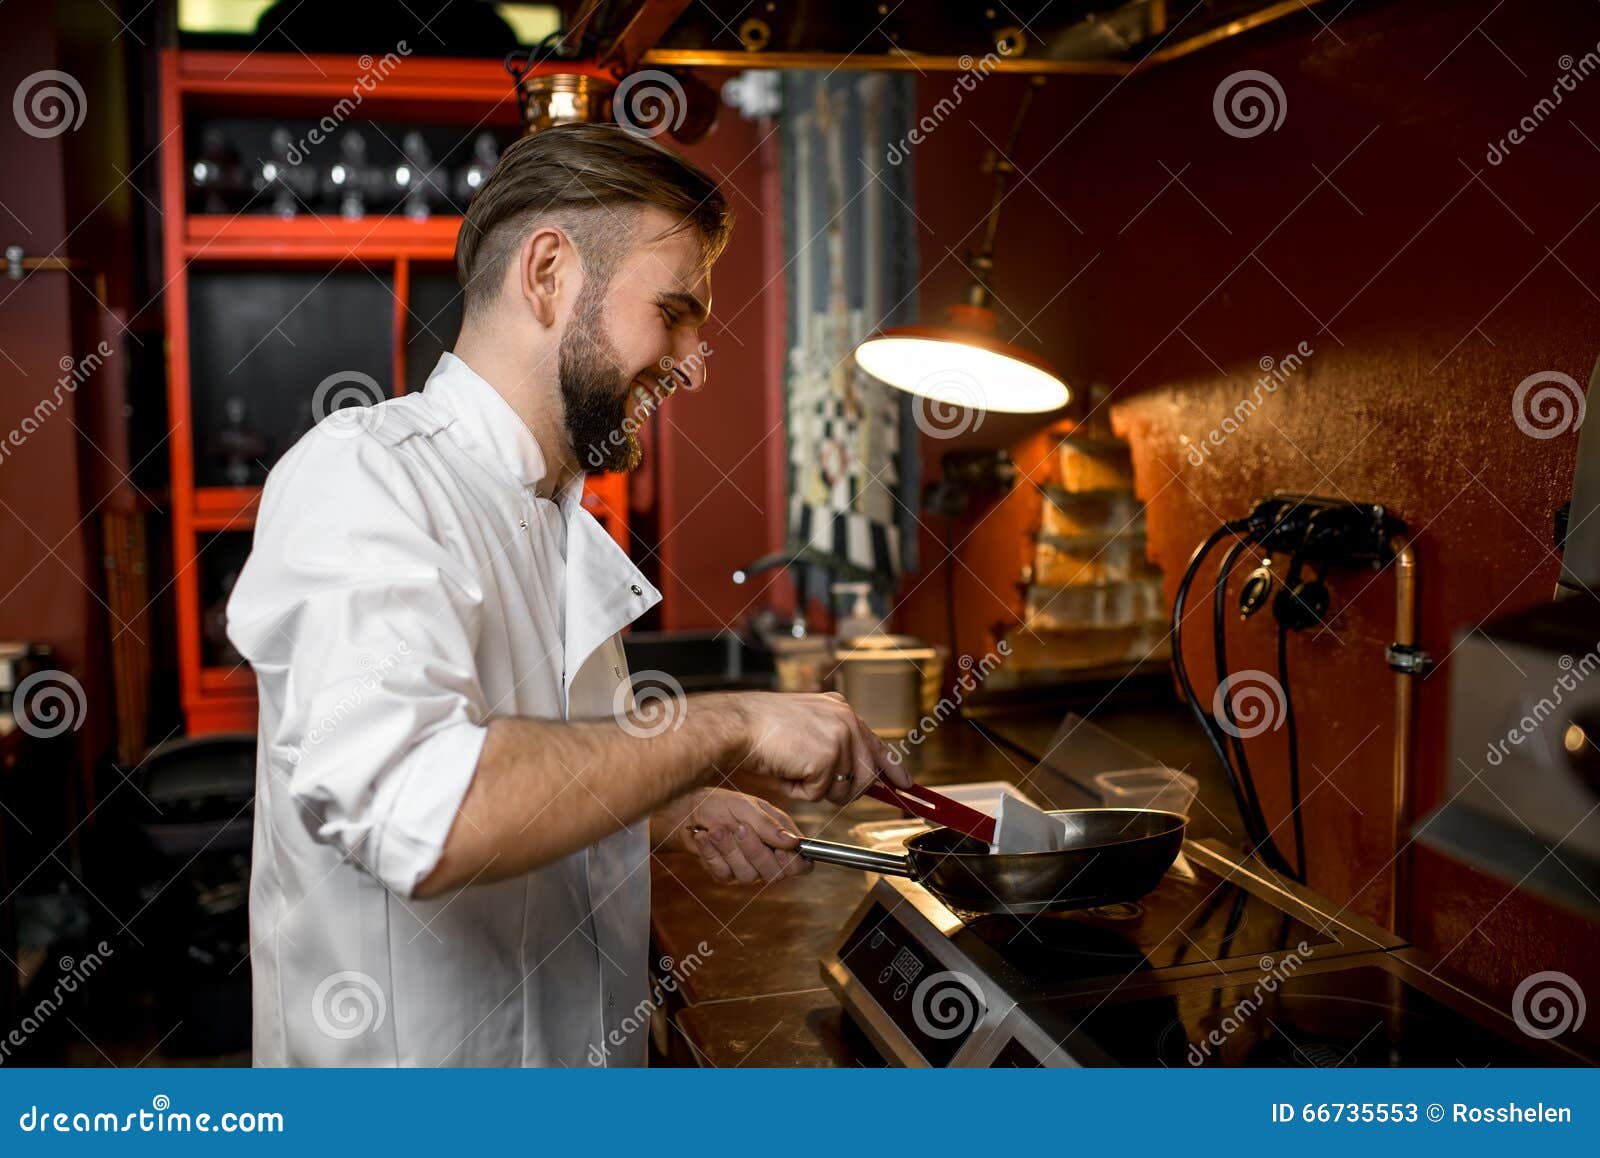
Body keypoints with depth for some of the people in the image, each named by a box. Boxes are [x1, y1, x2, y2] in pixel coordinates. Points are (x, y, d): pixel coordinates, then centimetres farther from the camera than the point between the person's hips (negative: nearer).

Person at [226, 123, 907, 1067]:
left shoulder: (565, 526, 11)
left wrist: (678, 810, 4)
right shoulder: (360, 475, -19)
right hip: (412, 1054, -8)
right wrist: (729, 728, -27)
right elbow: (419, 818, -34)